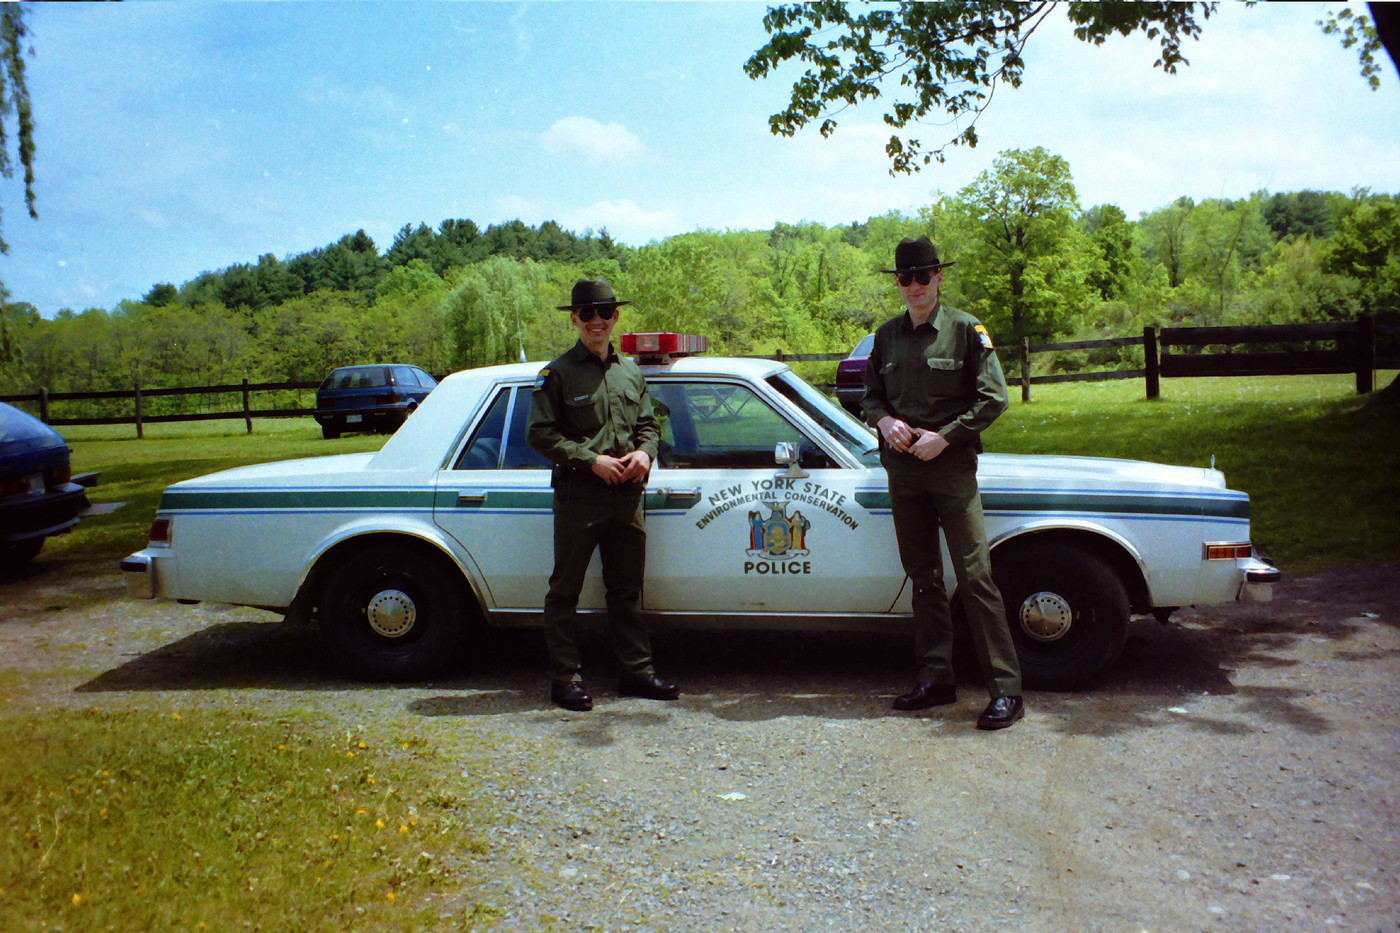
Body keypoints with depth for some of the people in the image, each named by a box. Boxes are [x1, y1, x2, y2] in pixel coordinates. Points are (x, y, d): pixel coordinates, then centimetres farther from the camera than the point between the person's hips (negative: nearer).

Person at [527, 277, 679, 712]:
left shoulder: (631, 372, 15)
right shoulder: (558, 373, -3)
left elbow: (648, 424, 19)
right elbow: (541, 434, -8)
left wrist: (644, 453, -3)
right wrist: (592, 460, -15)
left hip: (627, 495, 5)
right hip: (578, 495, -5)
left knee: (627, 588, 13)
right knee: (565, 590, 2)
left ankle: (637, 670, 22)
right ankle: (565, 678, 12)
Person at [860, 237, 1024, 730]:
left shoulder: (967, 330, -3)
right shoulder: (886, 335, 10)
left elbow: (993, 398, -6)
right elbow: (871, 395, 17)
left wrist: (944, 436, -14)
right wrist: (885, 421, -5)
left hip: (953, 466, -5)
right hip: (902, 468, 5)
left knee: (974, 575, -8)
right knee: (923, 576, 10)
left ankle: (1006, 690, -2)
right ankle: (935, 679, 20)